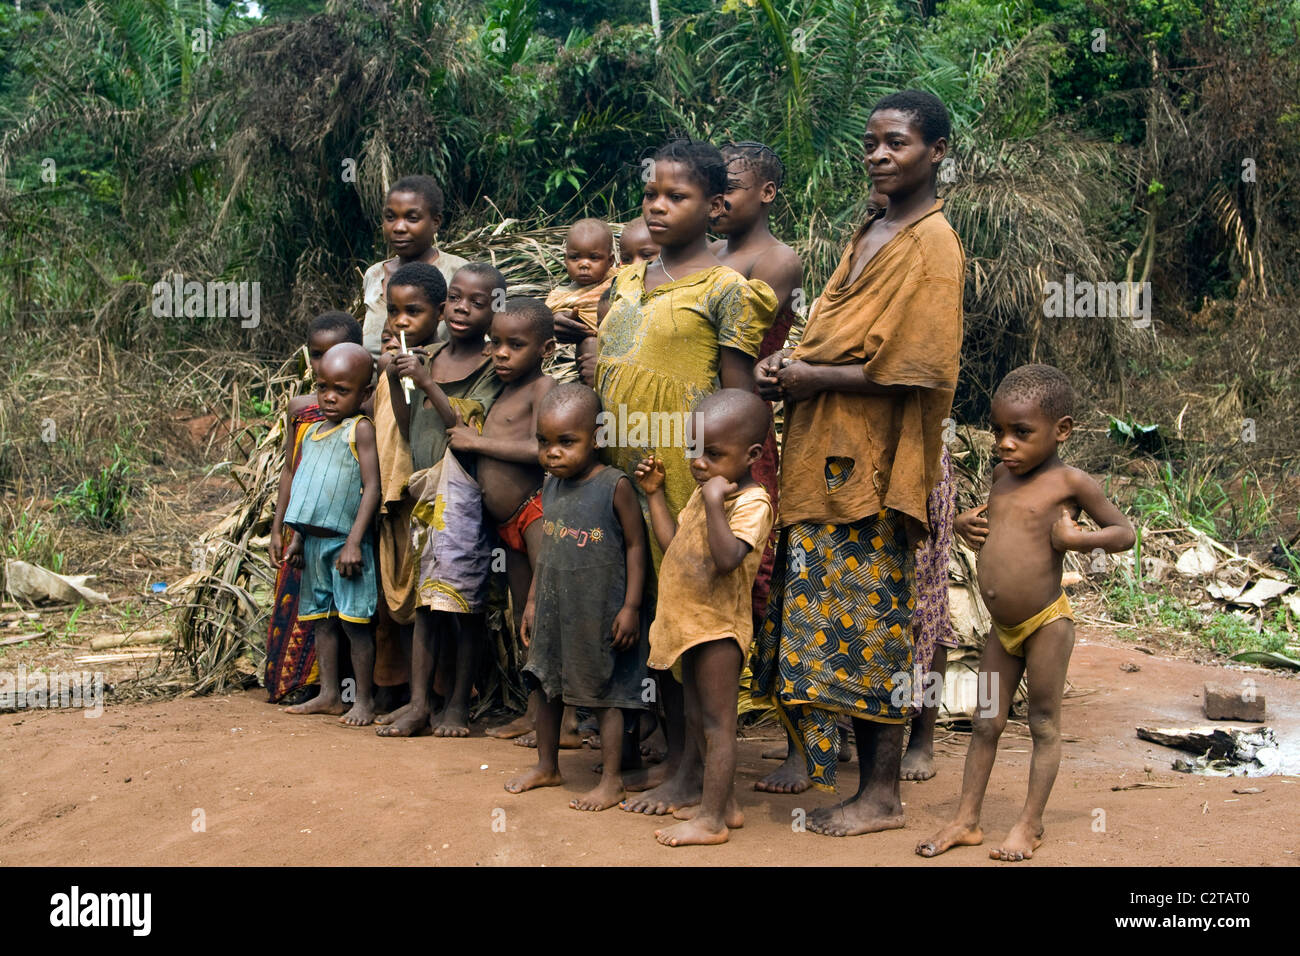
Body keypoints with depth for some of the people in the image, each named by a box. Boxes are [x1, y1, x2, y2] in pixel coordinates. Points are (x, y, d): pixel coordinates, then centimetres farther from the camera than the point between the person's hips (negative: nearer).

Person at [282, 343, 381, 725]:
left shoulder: (361, 429, -9)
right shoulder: (313, 432, 15)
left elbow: (372, 487, -14)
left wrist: (354, 541, -19)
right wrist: (297, 538, 21)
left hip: (345, 542, -8)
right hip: (315, 542, 8)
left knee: (354, 621, -5)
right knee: (322, 619, 12)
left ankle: (363, 699, 4)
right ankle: (329, 694, 20)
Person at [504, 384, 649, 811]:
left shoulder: (615, 486, -15)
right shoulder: (551, 486, 3)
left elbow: (635, 546, -11)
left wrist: (630, 607, -13)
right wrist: (532, 600, 16)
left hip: (601, 612, -7)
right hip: (555, 610, 7)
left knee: (606, 694, 3)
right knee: (546, 683, 17)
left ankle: (611, 780, 14)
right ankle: (547, 765, 34)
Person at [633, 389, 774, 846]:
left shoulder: (752, 502, -19)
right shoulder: (707, 490, 11)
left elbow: (727, 558, -33)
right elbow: (673, 543, 15)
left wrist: (714, 501, -34)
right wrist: (655, 494, 14)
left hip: (718, 628, -10)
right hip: (692, 622, 10)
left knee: (717, 721, -2)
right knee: (698, 718, 18)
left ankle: (711, 819, 5)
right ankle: (724, 803, 29)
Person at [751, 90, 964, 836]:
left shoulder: (932, 243, -10)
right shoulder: (870, 234, 17)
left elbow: (914, 370, -17)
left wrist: (812, 376, -12)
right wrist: (790, 366, 1)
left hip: (872, 463, -8)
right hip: (825, 454, 8)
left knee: (870, 618, -2)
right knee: (823, 612, 11)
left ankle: (882, 795, 8)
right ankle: (812, 756, 22)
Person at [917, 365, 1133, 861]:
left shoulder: (1070, 482, -11)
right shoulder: (1002, 474, 6)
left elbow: (1125, 532, -4)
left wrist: (1079, 538, -21)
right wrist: (969, 525, 3)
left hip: (1046, 624, -6)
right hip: (1001, 629, 6)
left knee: (1044, 724, 5)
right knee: (985, 724, 10)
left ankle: (1029, 824, 14)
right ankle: (966, 820, 16)